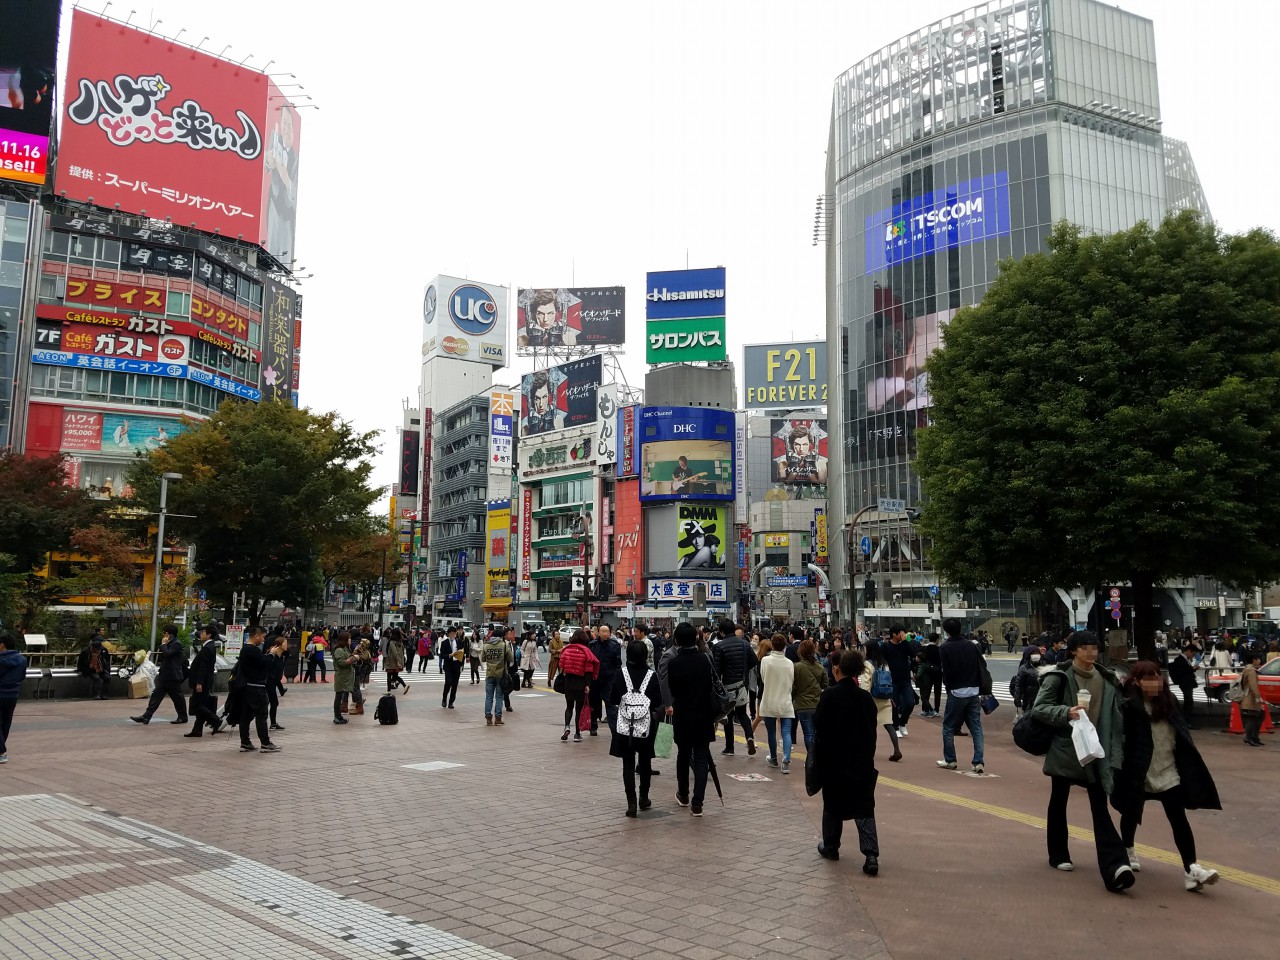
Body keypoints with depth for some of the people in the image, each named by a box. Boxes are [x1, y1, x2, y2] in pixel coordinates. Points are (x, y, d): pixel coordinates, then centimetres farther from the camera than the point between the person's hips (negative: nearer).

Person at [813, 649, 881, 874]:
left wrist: (818, 760, 2)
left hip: (833, 762, -2)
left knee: (832, 806, 14)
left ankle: (831, 847, 25)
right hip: (862, 763, 2)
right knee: (864, 809, 4)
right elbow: (872, 731, 6)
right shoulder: (866, 698, -3)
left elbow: (820, 729, -11)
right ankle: (871, 854, -7)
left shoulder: (829, 695, -14)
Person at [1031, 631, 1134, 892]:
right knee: (1059, 802, 12)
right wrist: (1066, 712, -28)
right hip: (1065, 750, -2)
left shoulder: (1108, 680, 7)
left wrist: (1116, 752, 6)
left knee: (1100, 807, -5)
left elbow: (1117, 718, 13)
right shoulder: (1058, 677, -8)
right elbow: (1039, 708, -11)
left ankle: (1114, 867, -13)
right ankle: (1058, 855, 28)